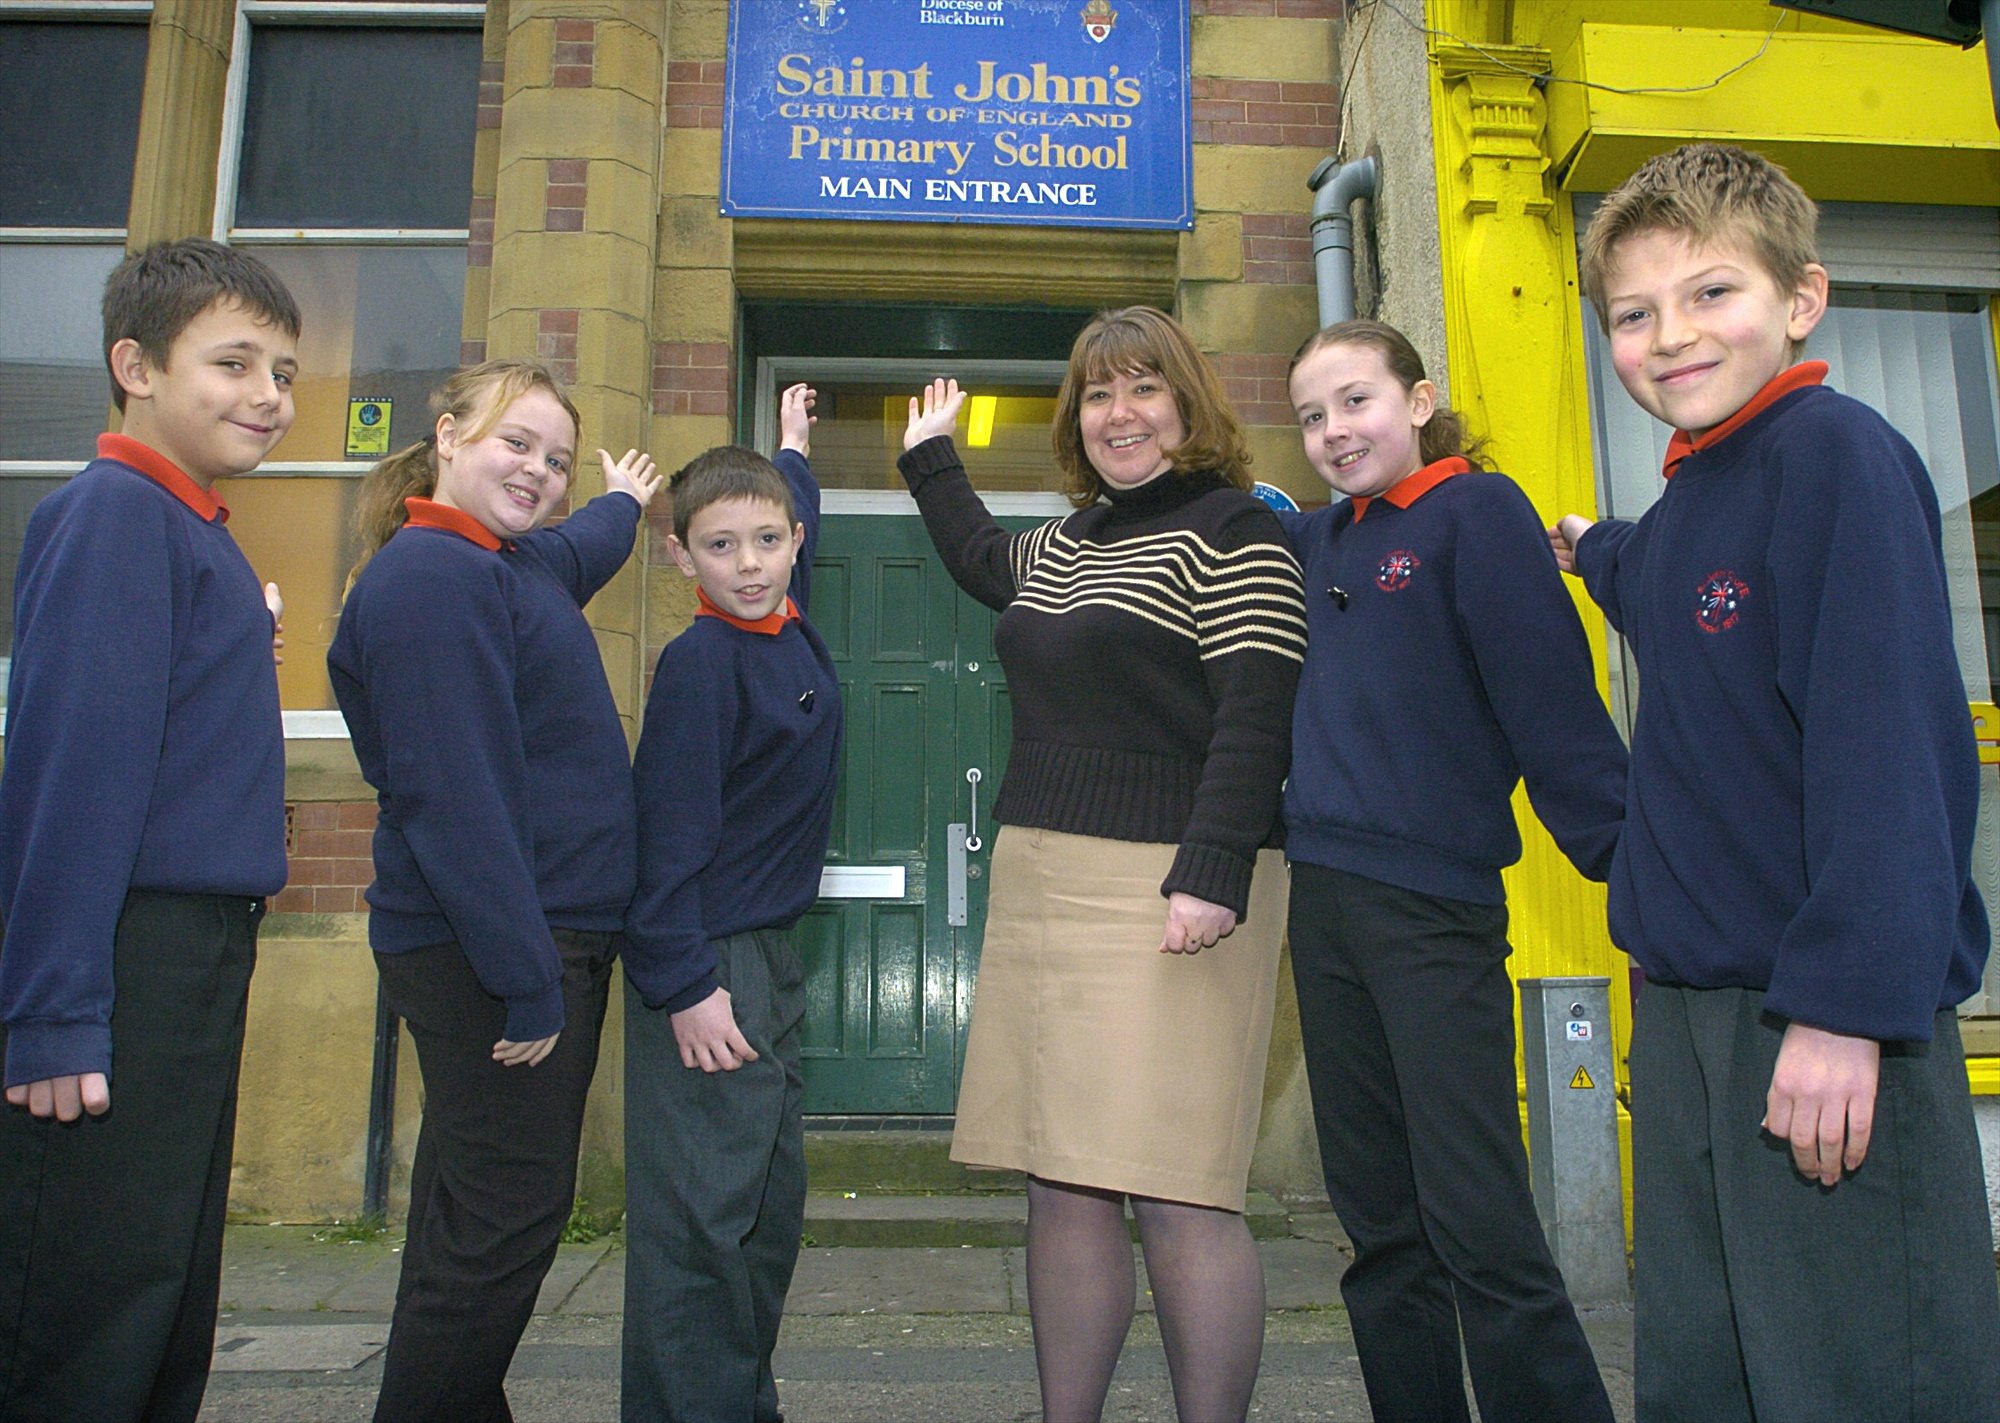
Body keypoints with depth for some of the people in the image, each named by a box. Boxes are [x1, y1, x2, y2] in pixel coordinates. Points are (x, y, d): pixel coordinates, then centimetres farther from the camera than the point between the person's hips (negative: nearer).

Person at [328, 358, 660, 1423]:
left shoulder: (518, 564, 15)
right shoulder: (428, 577, -15)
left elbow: (579, 551, 42)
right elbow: (450, 794, -22)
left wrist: (623, 501, 62)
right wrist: (527, 981, -25)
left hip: (546, 935, 10)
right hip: (486, 947, -10)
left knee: (471, 1212, 17)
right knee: (506, 1216, -5)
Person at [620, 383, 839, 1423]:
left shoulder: (791, 632, 8)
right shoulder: (700, 662, -14)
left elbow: (797, 529, 32)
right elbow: (669, 831, -18)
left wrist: (792, 451, 46)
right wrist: (687, 986, -21)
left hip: (769, 957, 9)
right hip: (704, 962, -9)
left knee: (772, 1203, 14)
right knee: (703, 1210, -5)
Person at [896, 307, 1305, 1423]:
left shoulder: (1234, 529, -3)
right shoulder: (1065, 545, 21)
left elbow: (1255, 718, -13)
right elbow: (981, 561, 44)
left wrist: (1213, 872, -22)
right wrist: (931, 456, 51)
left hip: (1166, 888, -8)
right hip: (1041, 876, 8)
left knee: (1176, 1194, -7)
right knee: (1062, 1187, 10)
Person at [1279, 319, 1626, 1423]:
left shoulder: (1477, 510, -4)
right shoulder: (1325, 540, 14)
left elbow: (1555, 700, -11)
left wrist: (1635, 868, -15)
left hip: (1435, 906, -7)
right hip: (1324, 899, 7)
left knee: (1480, 1229, -8)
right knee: (1381, 1228, 14)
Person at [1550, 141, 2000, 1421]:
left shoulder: (1838, 453, -11)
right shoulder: (1684, 508, 13)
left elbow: (1889, 741, -20)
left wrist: (1845, 1006, -23)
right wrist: (1594, 551, 37)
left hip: (1832, 1023, -8)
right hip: (1686, 1004, 8)